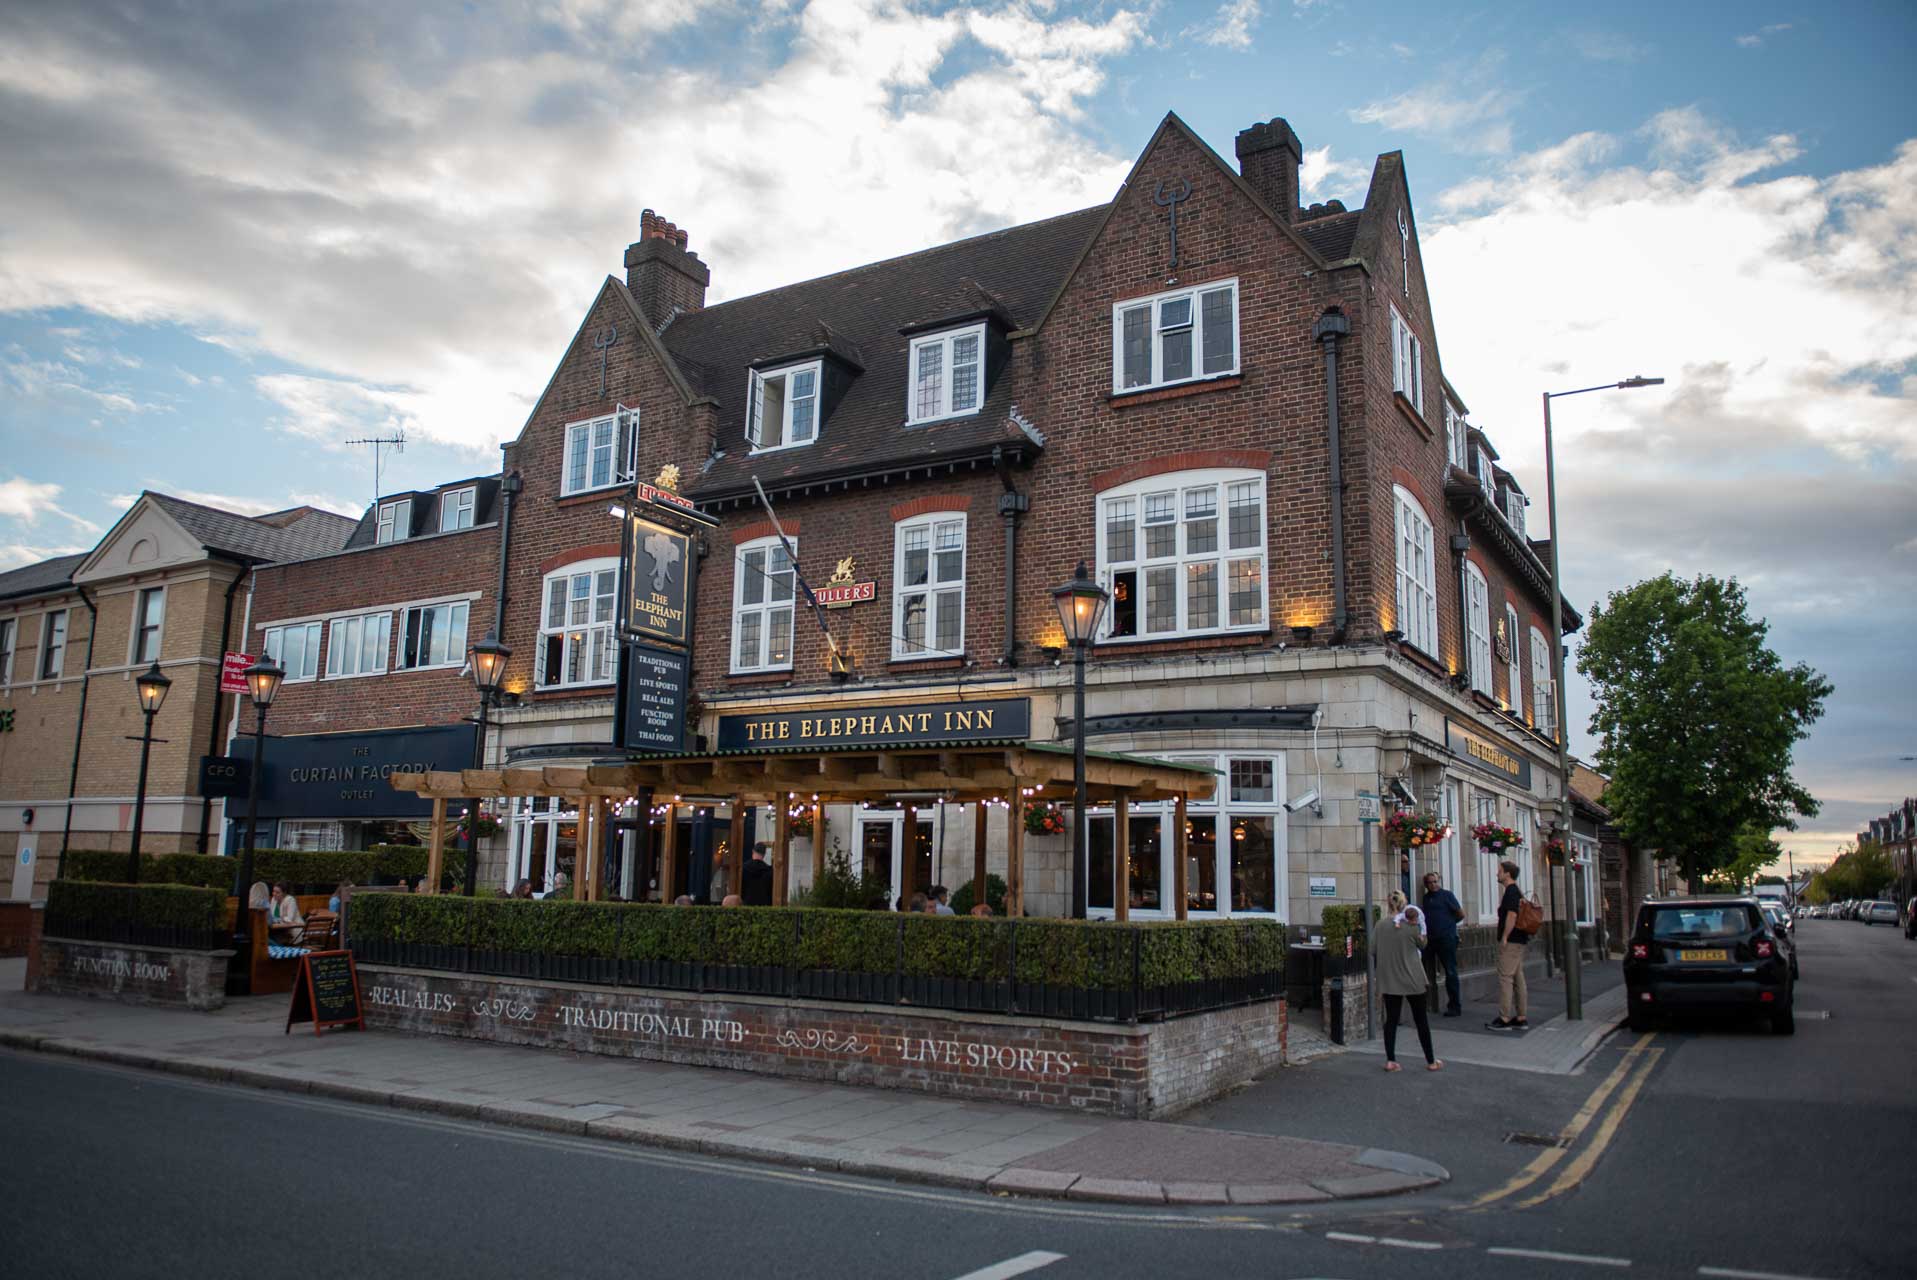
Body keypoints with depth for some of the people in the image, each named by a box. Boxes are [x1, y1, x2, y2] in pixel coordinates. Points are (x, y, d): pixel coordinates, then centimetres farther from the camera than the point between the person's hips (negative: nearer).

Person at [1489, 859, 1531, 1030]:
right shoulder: (1517, 892, 17)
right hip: (1518, 941, 10)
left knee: (1505, 978, -8)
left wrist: (1504, 937, -19)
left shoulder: (1511, 892, -14)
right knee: (1518, 978, 10)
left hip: (1510, 942, -10)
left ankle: (1504, 1019, -8)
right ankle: (1521, 1018, 13)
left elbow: (1512, 915, -23)